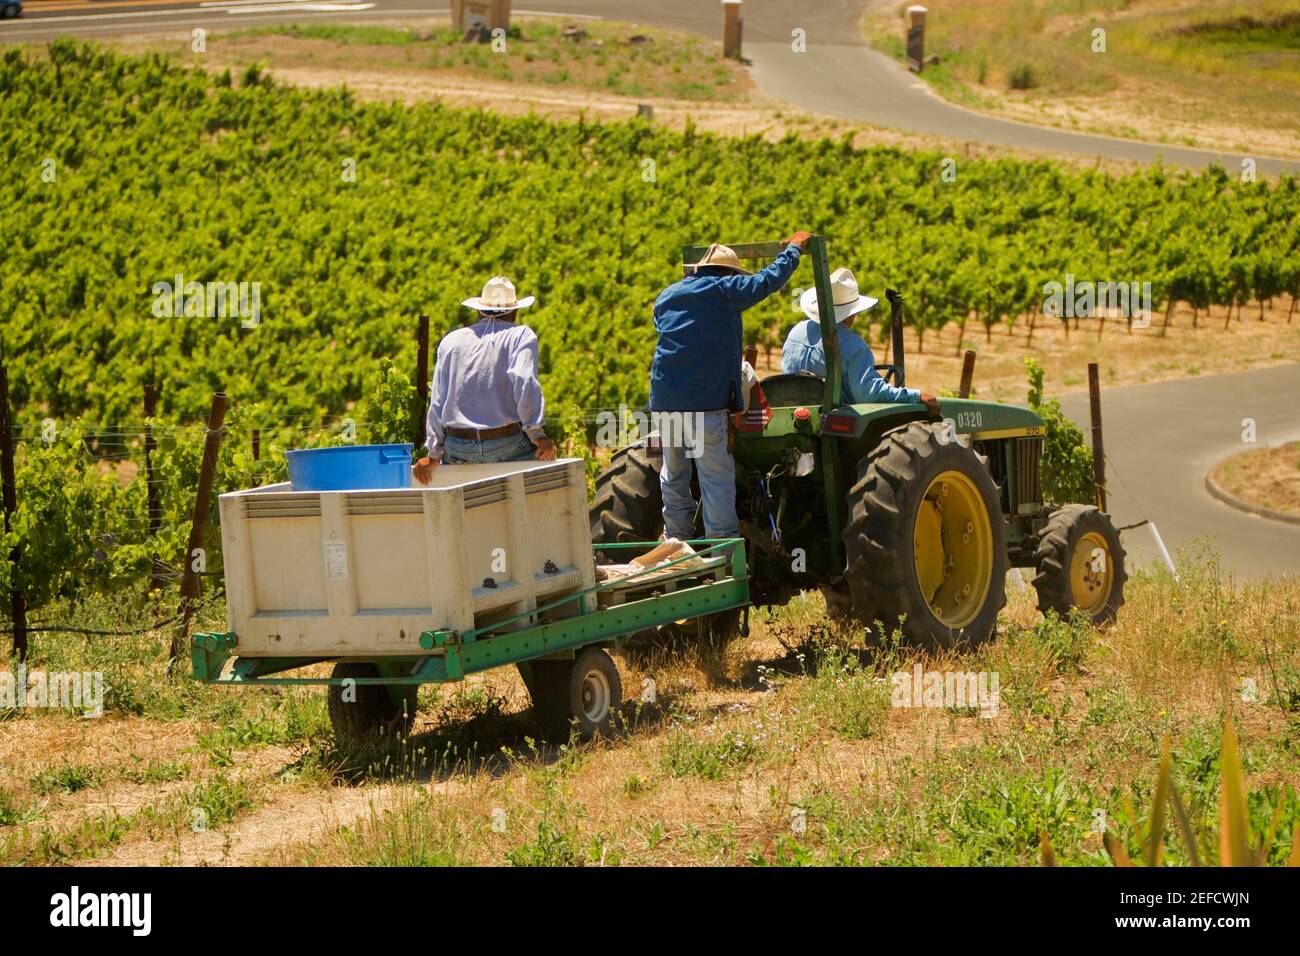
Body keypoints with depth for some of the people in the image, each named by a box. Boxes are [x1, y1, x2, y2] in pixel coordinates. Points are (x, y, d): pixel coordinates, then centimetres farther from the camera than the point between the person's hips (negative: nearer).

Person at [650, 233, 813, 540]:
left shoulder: (665, 297, 17)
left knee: (673, 474, 17)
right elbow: (770, 279, 4)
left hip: (663, 401, 6)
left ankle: (678, 537, 23)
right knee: (716, 479, -2)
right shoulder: (724, 290, -1)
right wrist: (793, 247, 20)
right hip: (707, 403, -6)